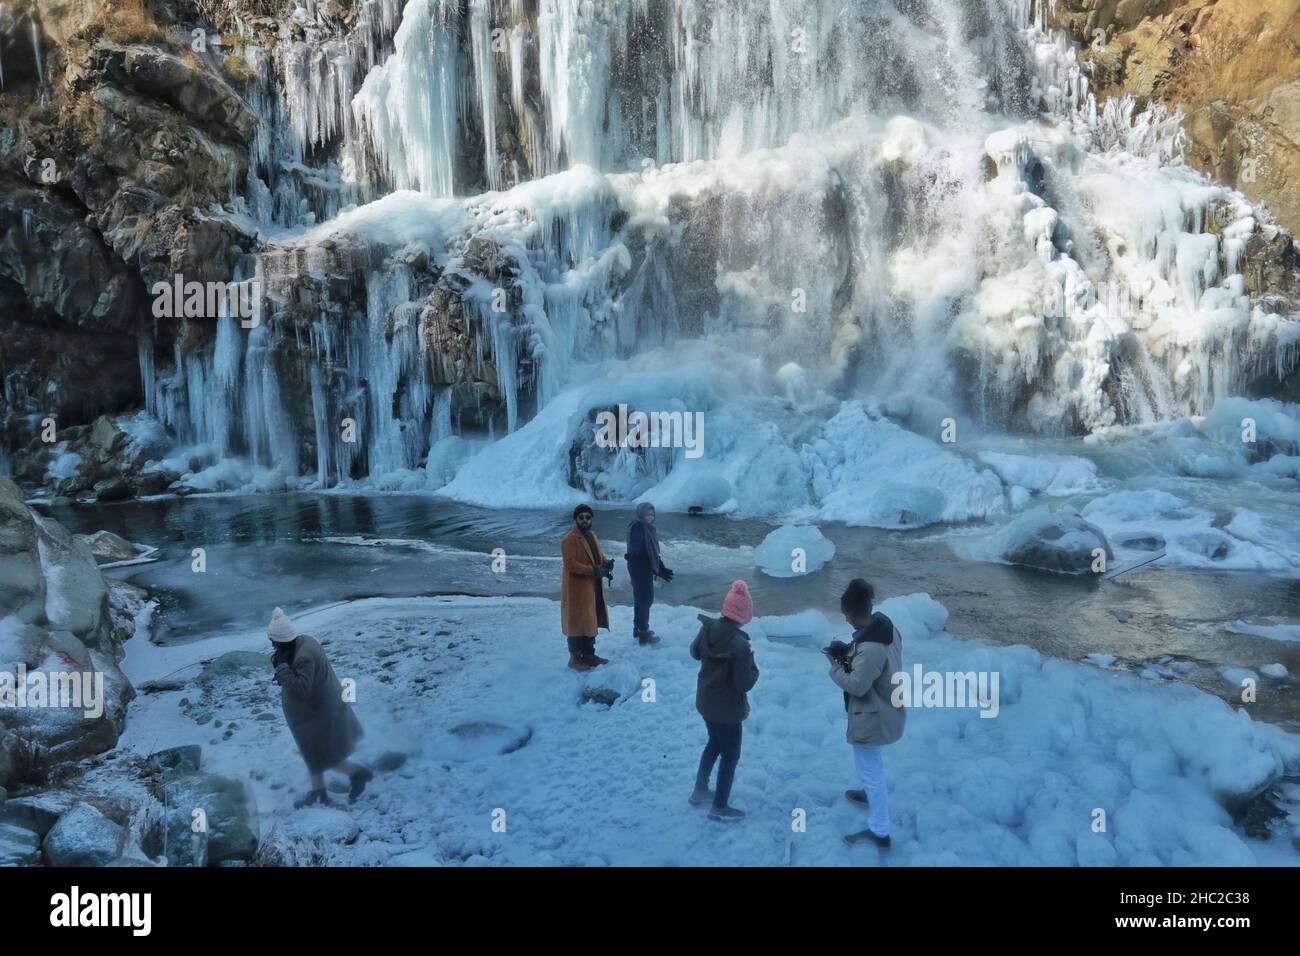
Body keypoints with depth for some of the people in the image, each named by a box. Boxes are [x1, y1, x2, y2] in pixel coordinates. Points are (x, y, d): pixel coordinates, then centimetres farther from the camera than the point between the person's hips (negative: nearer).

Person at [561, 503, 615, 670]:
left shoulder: (592, 536, 13)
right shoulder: (569, 539, -16)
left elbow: (599, 556, 20)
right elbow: (570, 564, -22)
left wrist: (606, 563, -3)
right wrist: (593, 570, -27)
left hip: (594, 587, 9)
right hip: (577, 588, -9)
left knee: (592, 621, 16)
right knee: (578, 622, -3)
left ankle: (589, 654, 26)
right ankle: (575, 657, 5)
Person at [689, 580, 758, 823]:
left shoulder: (707, 629, -10)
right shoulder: (740, 645, -30)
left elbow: (695, 652, 9)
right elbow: (744, 684, -24)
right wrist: (752, 667, -7)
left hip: (705, 701, 7)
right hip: (728, 708, -7)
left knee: (714, 743, 29)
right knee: (730, 755, 13)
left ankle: (700, 790, 42)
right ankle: (720, 807, 26)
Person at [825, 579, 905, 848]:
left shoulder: (870, 648, -36)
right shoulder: (886, 626, -8)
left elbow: (857, 685, -28)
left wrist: (836, 665, -14)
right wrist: (849, 650, -3)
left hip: (872, 717, -10)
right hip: (887, 708, 10)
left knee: (870, 768, 6)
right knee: (871, 763, 33)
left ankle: (879, 831, 19)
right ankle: (870, 793, 58)